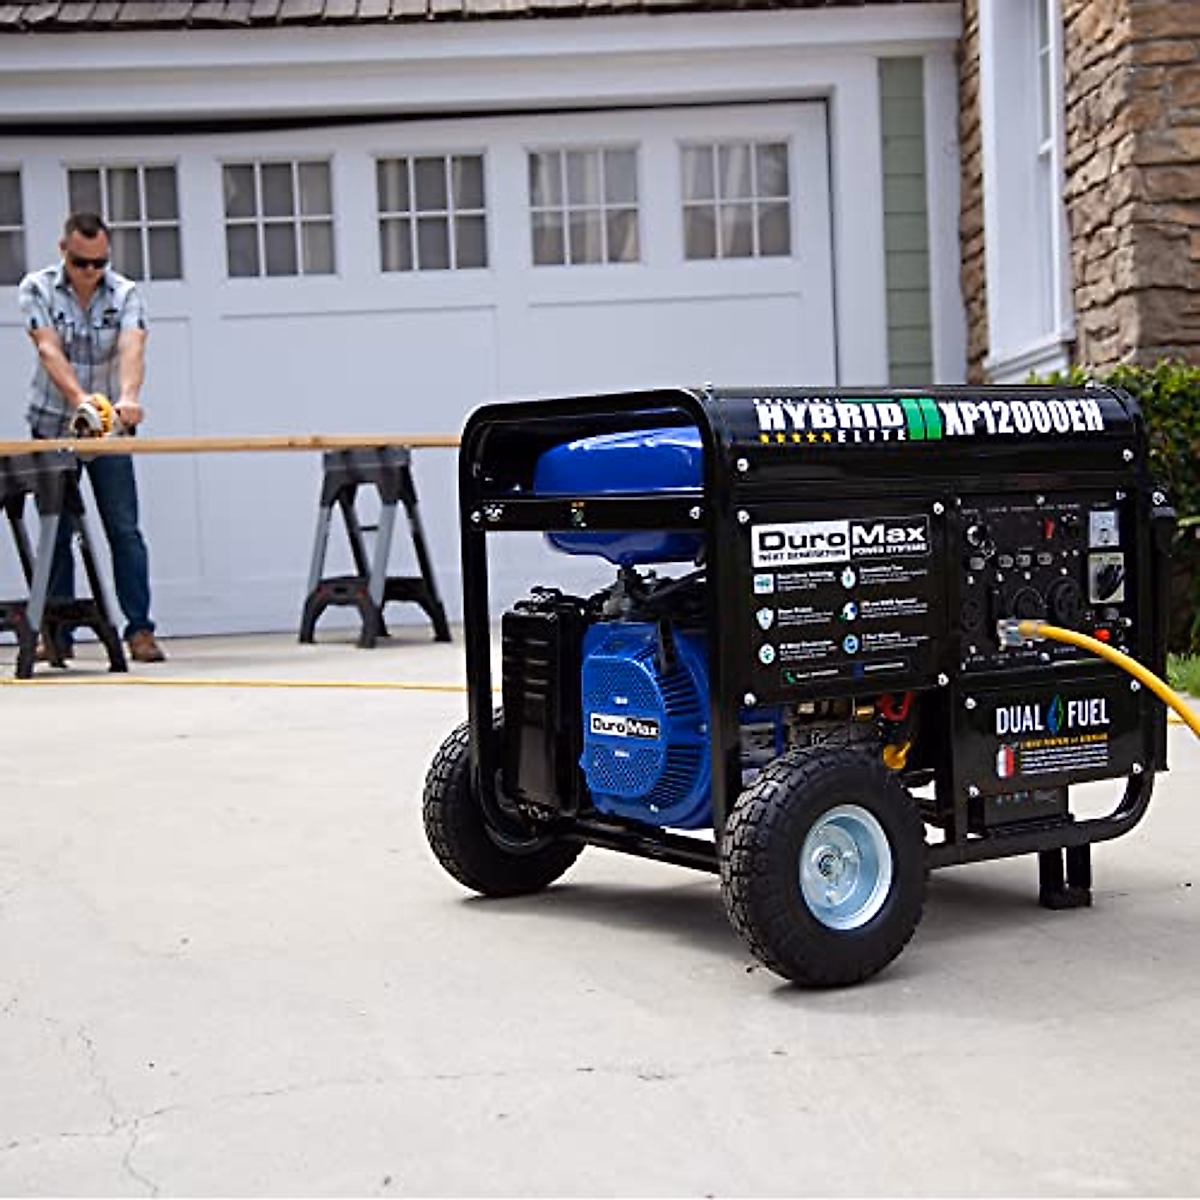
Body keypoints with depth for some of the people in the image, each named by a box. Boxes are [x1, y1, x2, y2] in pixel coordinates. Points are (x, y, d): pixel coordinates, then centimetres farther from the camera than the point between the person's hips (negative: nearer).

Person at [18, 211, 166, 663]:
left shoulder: (125, 294, -8)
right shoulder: (37, 289, -8)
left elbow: (132, 350, -26)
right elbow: (49, 350, -23)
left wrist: (128, 396, -47)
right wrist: (78, 397, -41)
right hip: (52, 425, 0)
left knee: (124, 528, -6)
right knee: (56, 532, 4)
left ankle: (140, 630, -4)